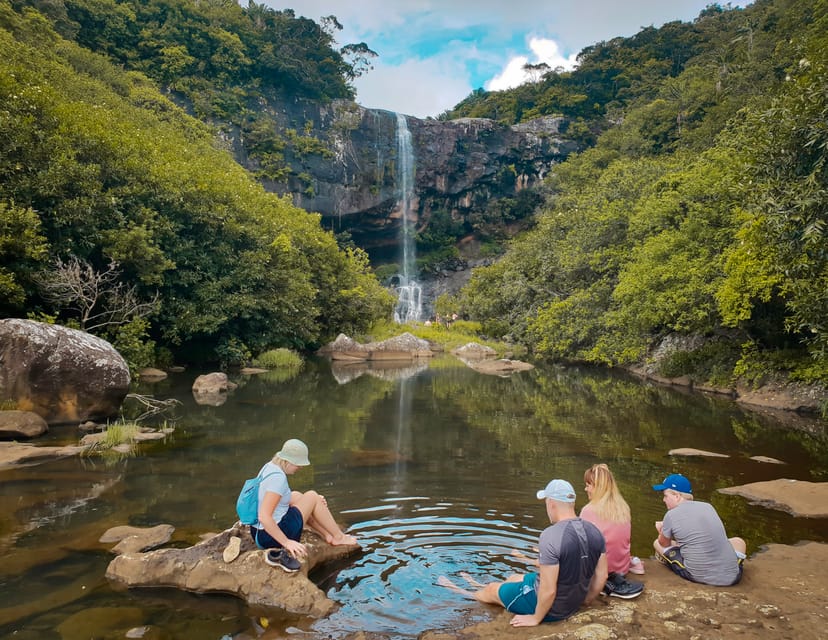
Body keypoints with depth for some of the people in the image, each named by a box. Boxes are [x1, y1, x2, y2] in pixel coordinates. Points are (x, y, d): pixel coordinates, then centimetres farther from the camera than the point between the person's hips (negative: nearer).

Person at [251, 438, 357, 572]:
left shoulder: (269, 466, 5)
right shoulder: (277, 477, -24)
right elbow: (264, 516, -31)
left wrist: (315, 502, 15)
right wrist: (287, 542, -28)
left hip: (257, 533, 9)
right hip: (272, 537, -9)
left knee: (296, 496, 23)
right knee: (312, 496, 2)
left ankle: (328, 535, 24)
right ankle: (339, 537, 18)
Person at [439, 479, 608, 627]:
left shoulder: (550, 536, -32)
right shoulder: (594, 532, -8)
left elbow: (548, 590, -30)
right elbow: (601, 575, 1)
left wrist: (536, 618, -14)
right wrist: (583, 601, 16)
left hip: (549, 607, -7)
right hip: (572, 604, 7)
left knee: (491, 589, 20)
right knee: (514, 578, 31)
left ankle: (464, 593, 50)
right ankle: (478, 586, 59)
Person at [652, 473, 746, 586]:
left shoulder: (671, 515, -7)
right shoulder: (708, 506, 6)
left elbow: (664, 543, 11)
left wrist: (662, 531, 34)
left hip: (697, 577, -4)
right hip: (731, 577, 4)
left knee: (657, 543, 16)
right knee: (739, 541, 34)